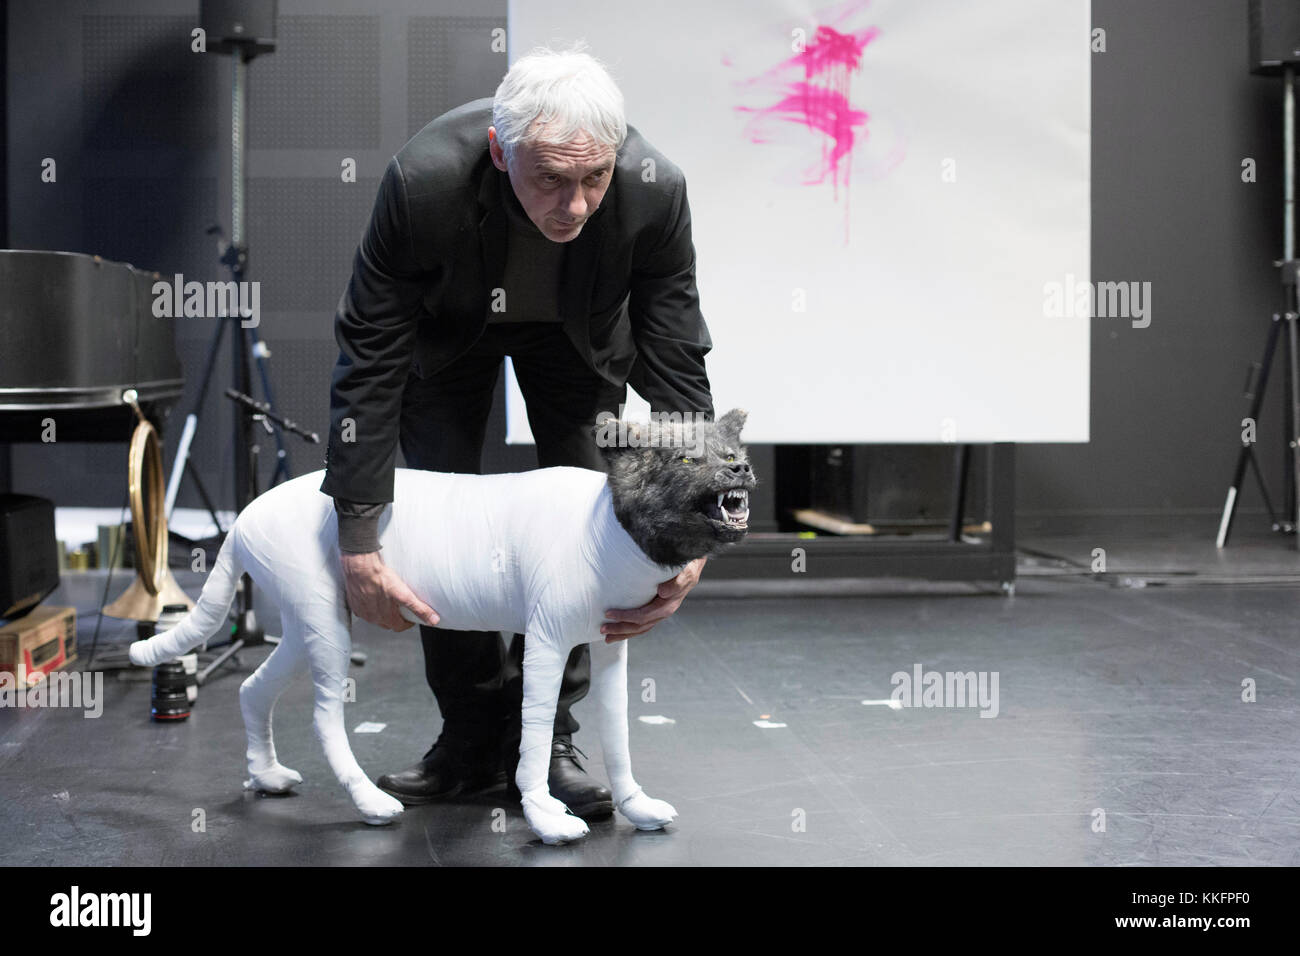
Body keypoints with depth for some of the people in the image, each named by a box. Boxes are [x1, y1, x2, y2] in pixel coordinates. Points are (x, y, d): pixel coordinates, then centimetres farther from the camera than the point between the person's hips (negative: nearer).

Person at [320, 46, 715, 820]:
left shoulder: (653, 191, -39)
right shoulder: (425, 181, -43)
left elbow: (677, 370, -28)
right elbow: (370, 363, -34)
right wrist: (358, 540, -37)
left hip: (576, 330, 1)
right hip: (450, 325, 0)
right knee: (440, 516, -4)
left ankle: (544, 736, 5)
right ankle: (475, 733, 12)